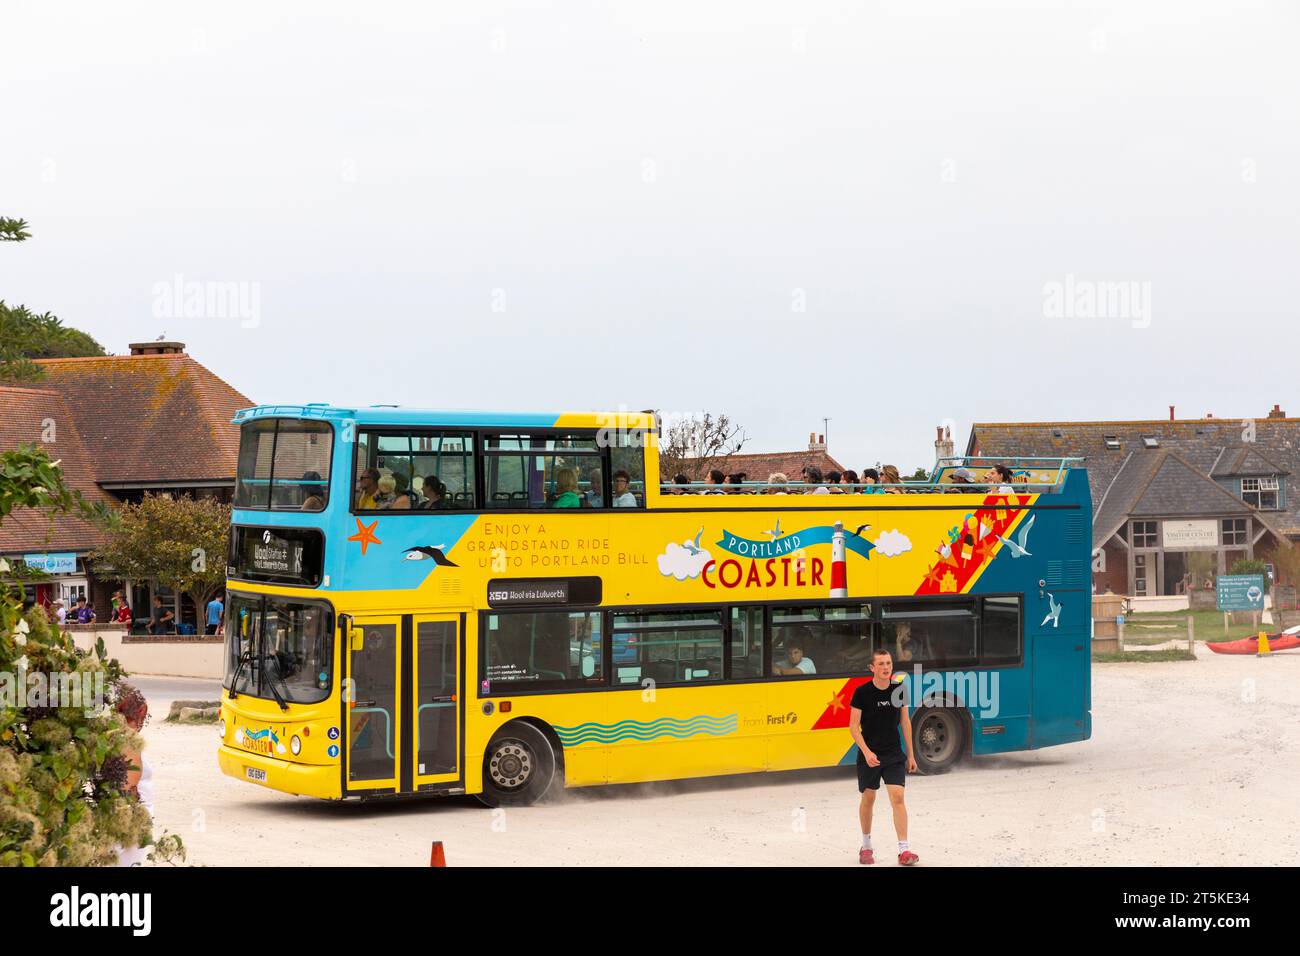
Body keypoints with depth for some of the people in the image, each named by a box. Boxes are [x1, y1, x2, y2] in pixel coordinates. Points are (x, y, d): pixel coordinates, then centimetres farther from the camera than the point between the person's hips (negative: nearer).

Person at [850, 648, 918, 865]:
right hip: (869, 754, -1)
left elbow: (905, 722, 9)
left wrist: (910, 755, 10)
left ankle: (903, 850, -14)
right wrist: (867, 752, -21)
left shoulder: (899, 690, -1)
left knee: (897, 797, -11)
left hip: (894, 754, 1)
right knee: (868, 799, 10)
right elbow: (854, 726, -9)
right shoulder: (862, 692, -10)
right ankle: (866, 846, 28)